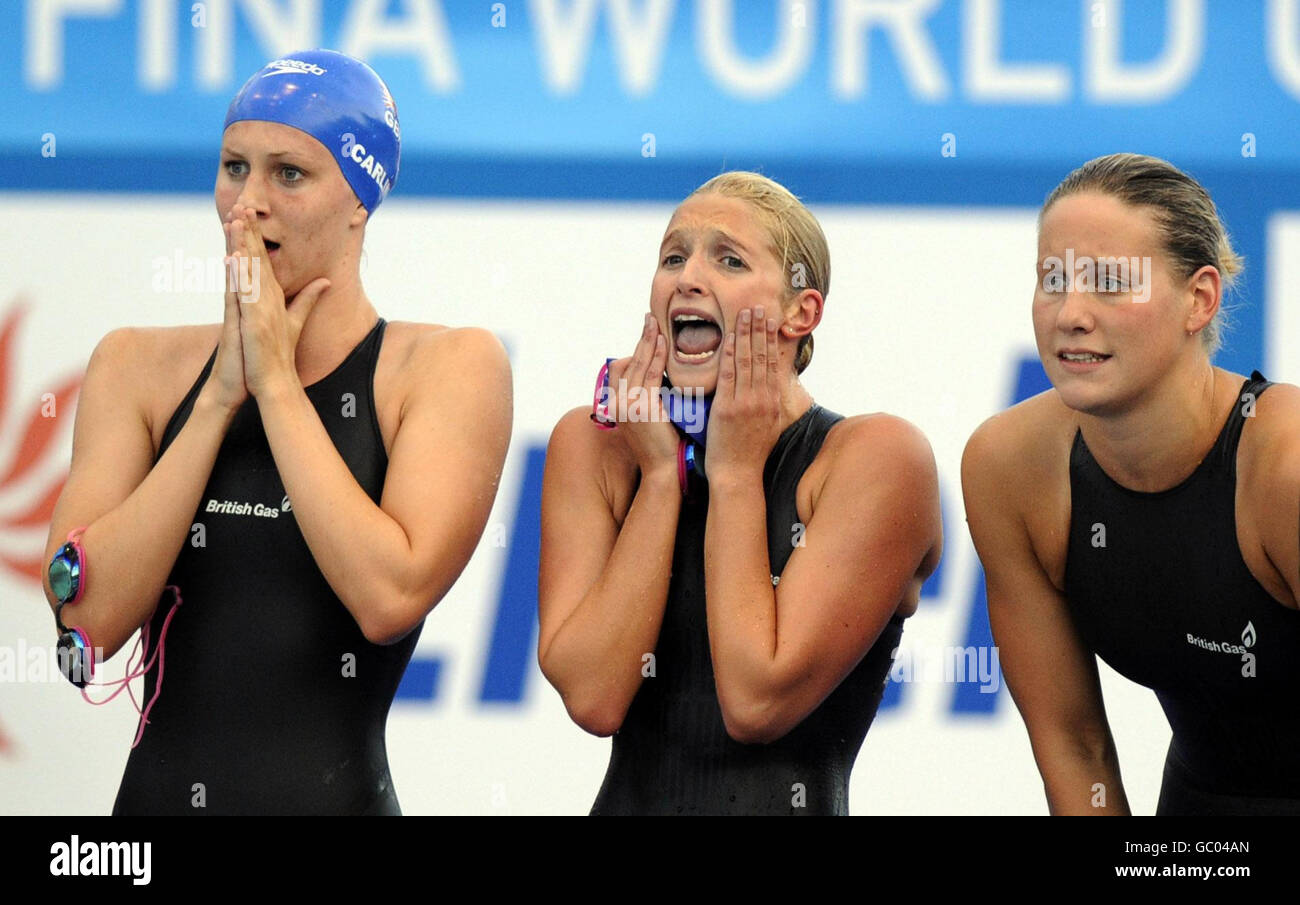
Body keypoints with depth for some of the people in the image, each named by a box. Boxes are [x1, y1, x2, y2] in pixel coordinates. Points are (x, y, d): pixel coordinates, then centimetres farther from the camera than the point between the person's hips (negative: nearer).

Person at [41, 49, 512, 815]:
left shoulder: (451, 368, -3)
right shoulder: (139, 369, 6)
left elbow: (391, 598, -18)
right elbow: (92, 616, -7)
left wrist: (276, 383, -10)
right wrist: (220, 398, -9)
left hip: (336, 793, -3)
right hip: (157, 794, 3)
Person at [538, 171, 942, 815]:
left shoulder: (875, 457, -6)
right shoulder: (592, 446, 5)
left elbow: (756, 702, -13)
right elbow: (592, 697, -7)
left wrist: (734, 474, -7)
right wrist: (661, 476, -5)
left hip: (792, 800, -2)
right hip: (630, 800, 3)